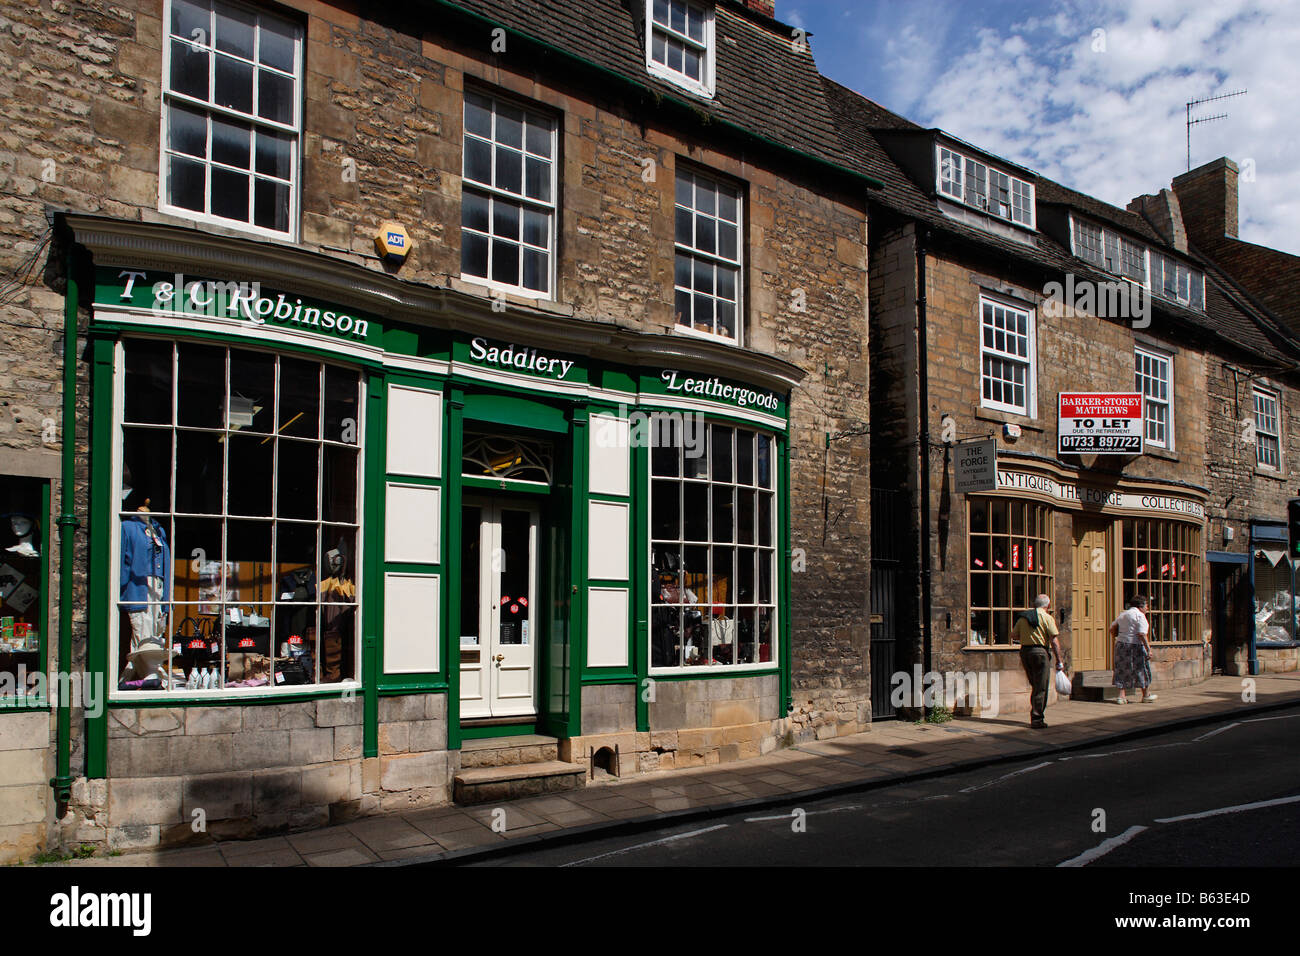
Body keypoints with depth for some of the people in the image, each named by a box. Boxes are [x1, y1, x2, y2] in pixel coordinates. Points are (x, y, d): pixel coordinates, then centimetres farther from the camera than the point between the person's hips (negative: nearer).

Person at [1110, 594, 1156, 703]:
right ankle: (1146, 695, 23)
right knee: (1141, 670, 10)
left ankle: (1122, 695, 4)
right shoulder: (1140, 615, -11)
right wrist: (1148, 649, -19)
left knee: (1123, 670, 10)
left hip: (1120, 644, 6)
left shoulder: (1123, 615, 12)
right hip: (1135, 645, -6)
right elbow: (1142, 634, -19)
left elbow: (1112, 628, 14)